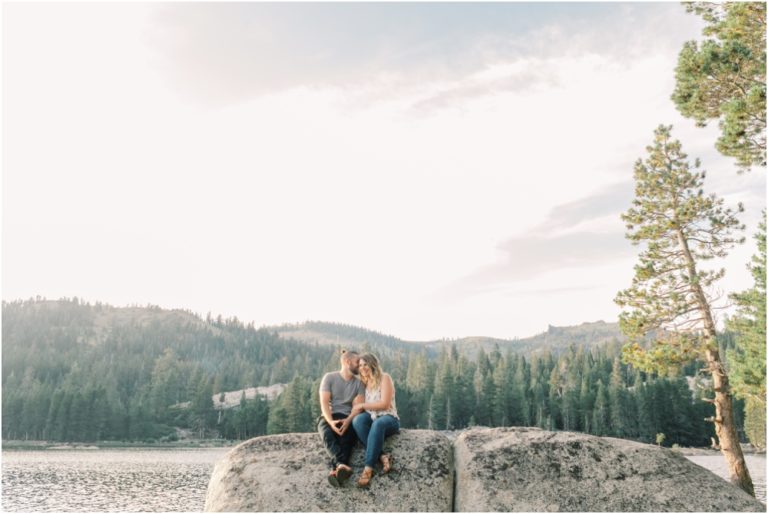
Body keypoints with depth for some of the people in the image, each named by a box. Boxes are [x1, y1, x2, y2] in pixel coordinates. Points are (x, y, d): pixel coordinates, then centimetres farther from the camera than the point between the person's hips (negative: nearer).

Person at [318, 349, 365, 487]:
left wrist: (348, 420, -23)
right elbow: (324, 402, -6)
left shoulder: (359, 383, 9)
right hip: (329, 417, -1)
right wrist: (331, 421, -24)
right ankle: (342, 465, -56)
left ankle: (336, 470, -56)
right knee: (327, 434, -36)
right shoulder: (329, 377, 4)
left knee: (346, 436, -35)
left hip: (348, 418, 1)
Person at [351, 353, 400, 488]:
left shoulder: (384, 378, -2)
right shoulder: (364, 383, 16)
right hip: (371, 418, 5)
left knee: (378, 424, -41)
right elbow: (358, 406, 12)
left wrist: (362, 406, -8)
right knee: (358, 419, -32)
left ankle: (368, 468, -44)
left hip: (389, 418, -4)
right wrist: (352, 414, -9)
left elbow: (384, 404, -11)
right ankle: (382, 457, -36)